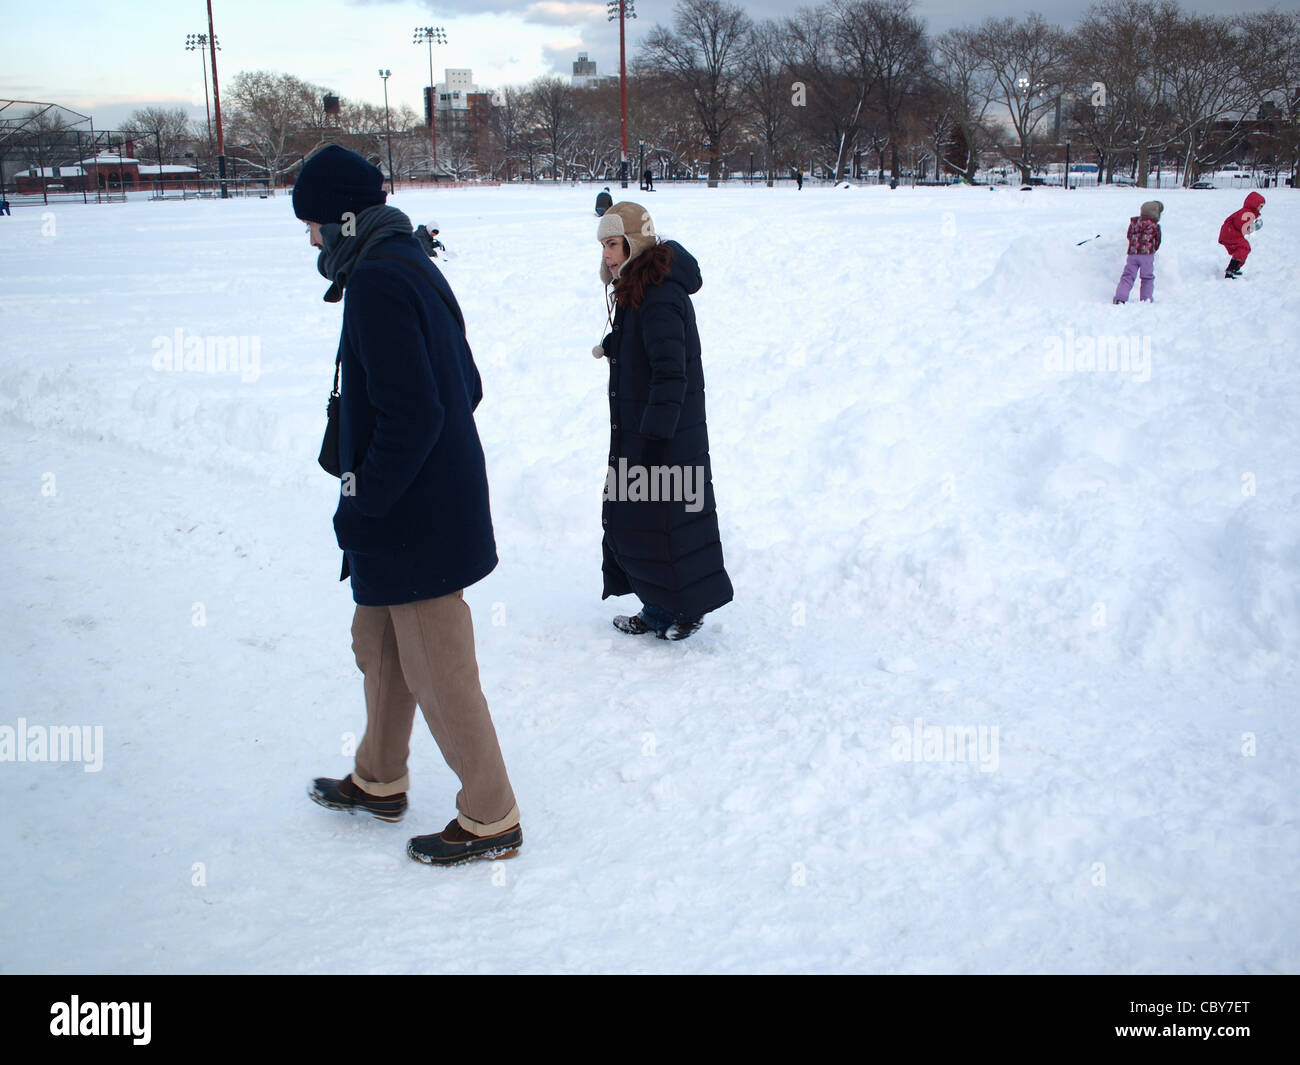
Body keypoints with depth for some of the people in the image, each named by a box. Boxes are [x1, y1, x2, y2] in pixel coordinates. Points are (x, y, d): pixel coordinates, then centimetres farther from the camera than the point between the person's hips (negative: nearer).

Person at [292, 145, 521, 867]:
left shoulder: (376, 282, -20)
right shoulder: (414, 268, 11)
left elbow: (411, 416, -28)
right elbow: (466, 388, 15)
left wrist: (359, 505, -18)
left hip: (413, 525, -10)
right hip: (439, 502, 10)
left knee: (438, 674, 2)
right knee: (378, 644, 24)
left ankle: (490, 820, 16)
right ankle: (379, 782, 41)